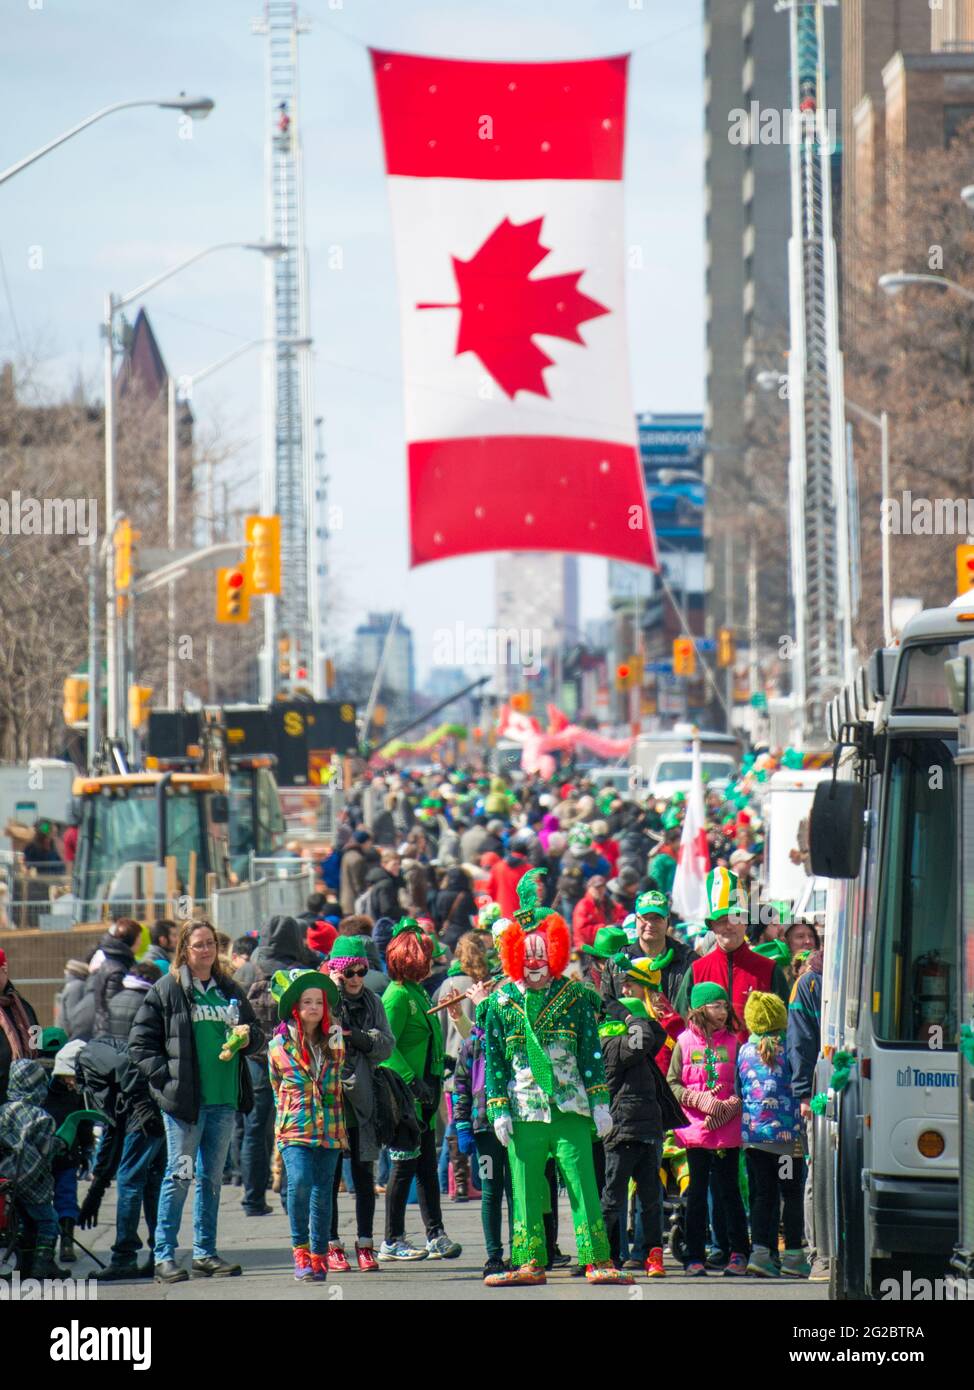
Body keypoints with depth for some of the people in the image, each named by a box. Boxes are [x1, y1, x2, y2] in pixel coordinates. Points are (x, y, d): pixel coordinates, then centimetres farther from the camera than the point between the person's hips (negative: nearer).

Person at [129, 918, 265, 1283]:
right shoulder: (167, 990, -1)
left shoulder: (230, 991, 14)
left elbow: (256, 1037, 22)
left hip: (223, 1101, 5)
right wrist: (164, 1076, -12)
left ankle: (205, 1253, 17)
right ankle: (164, 1255, -3)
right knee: (180, 1175, -6)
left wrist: (249, 1038, -2)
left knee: (212, 1178, 10)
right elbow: (140, 1042, -2)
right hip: (184, 1099, -5)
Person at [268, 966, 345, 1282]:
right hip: (294, 1130, -3)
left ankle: (319, 1256, 17)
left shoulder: (334, 1042, 8)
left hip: (330, 1130, 3)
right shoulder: (279, 1045, 1)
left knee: (322, 1193, 5)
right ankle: (300, 1250, -8)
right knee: (300, 1181, -22)